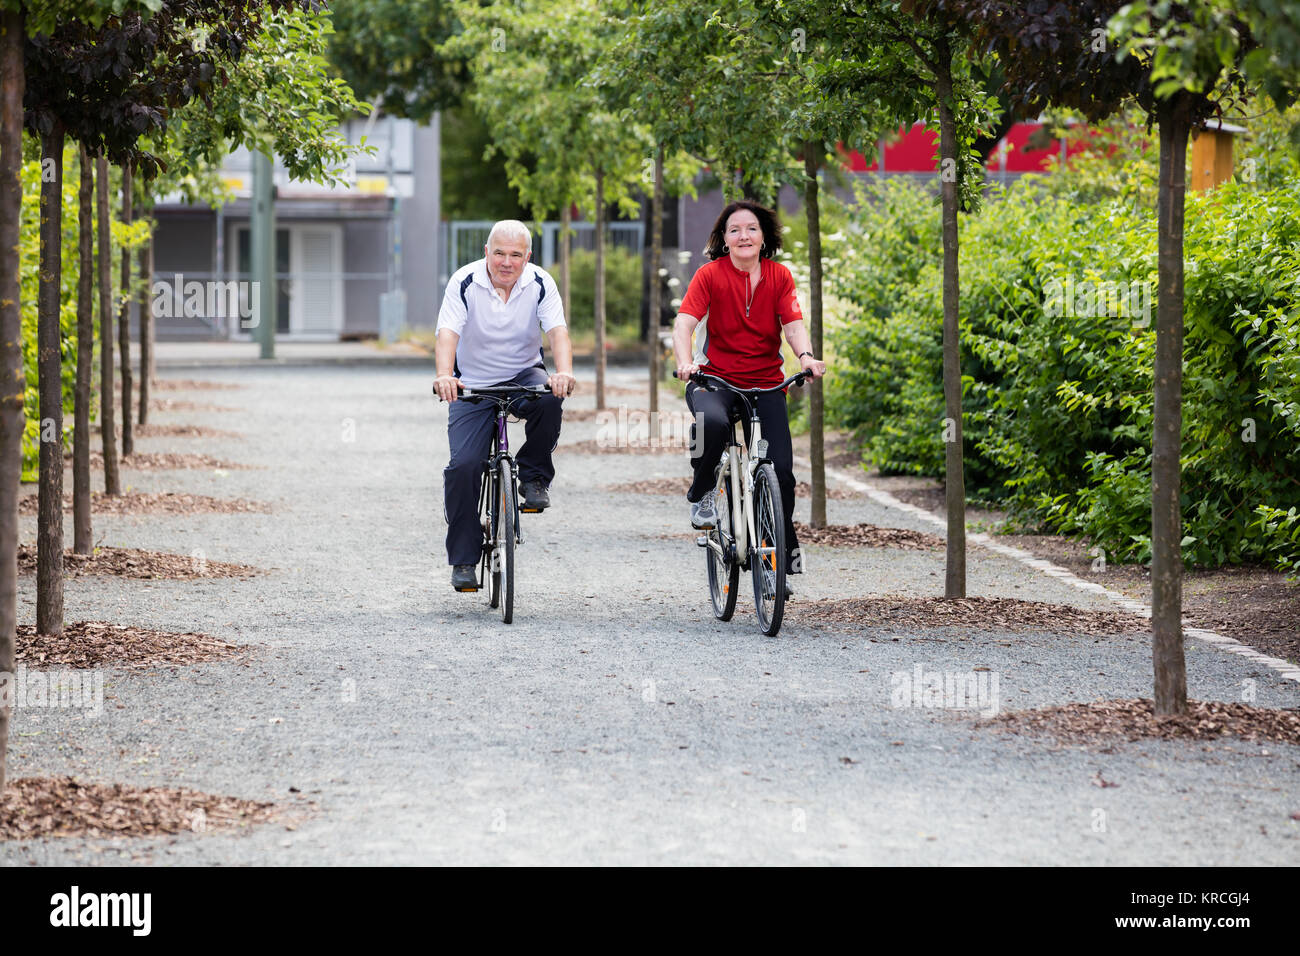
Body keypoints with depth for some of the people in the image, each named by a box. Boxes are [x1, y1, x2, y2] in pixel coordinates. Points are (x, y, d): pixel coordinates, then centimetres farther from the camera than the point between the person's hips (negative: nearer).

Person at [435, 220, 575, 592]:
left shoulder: (540, 284, -9)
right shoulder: (464, 282, -13)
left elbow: (557, 330, -21)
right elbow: (448, 333, -24)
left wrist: (564, 372, -42)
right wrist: (444, 376, -44)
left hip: (524, 376, 1)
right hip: (473, 386, -1)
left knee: (550, 400, -34)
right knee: (464, 465, -16)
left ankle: (534, 477, -9)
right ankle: (463, 560, -5)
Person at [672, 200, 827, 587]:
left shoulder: (779, 276, 3)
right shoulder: (710, 275, -5)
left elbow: (793, 323, -7)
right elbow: (684, 324, -15)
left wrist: (806, 356, -29)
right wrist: (685, 362, -35)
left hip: (766, 383, 3)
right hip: (716, 378, -3)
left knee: (781, 469, -8)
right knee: (712, 422, -37)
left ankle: (784, 554, 11)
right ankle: (702, 493, -8)